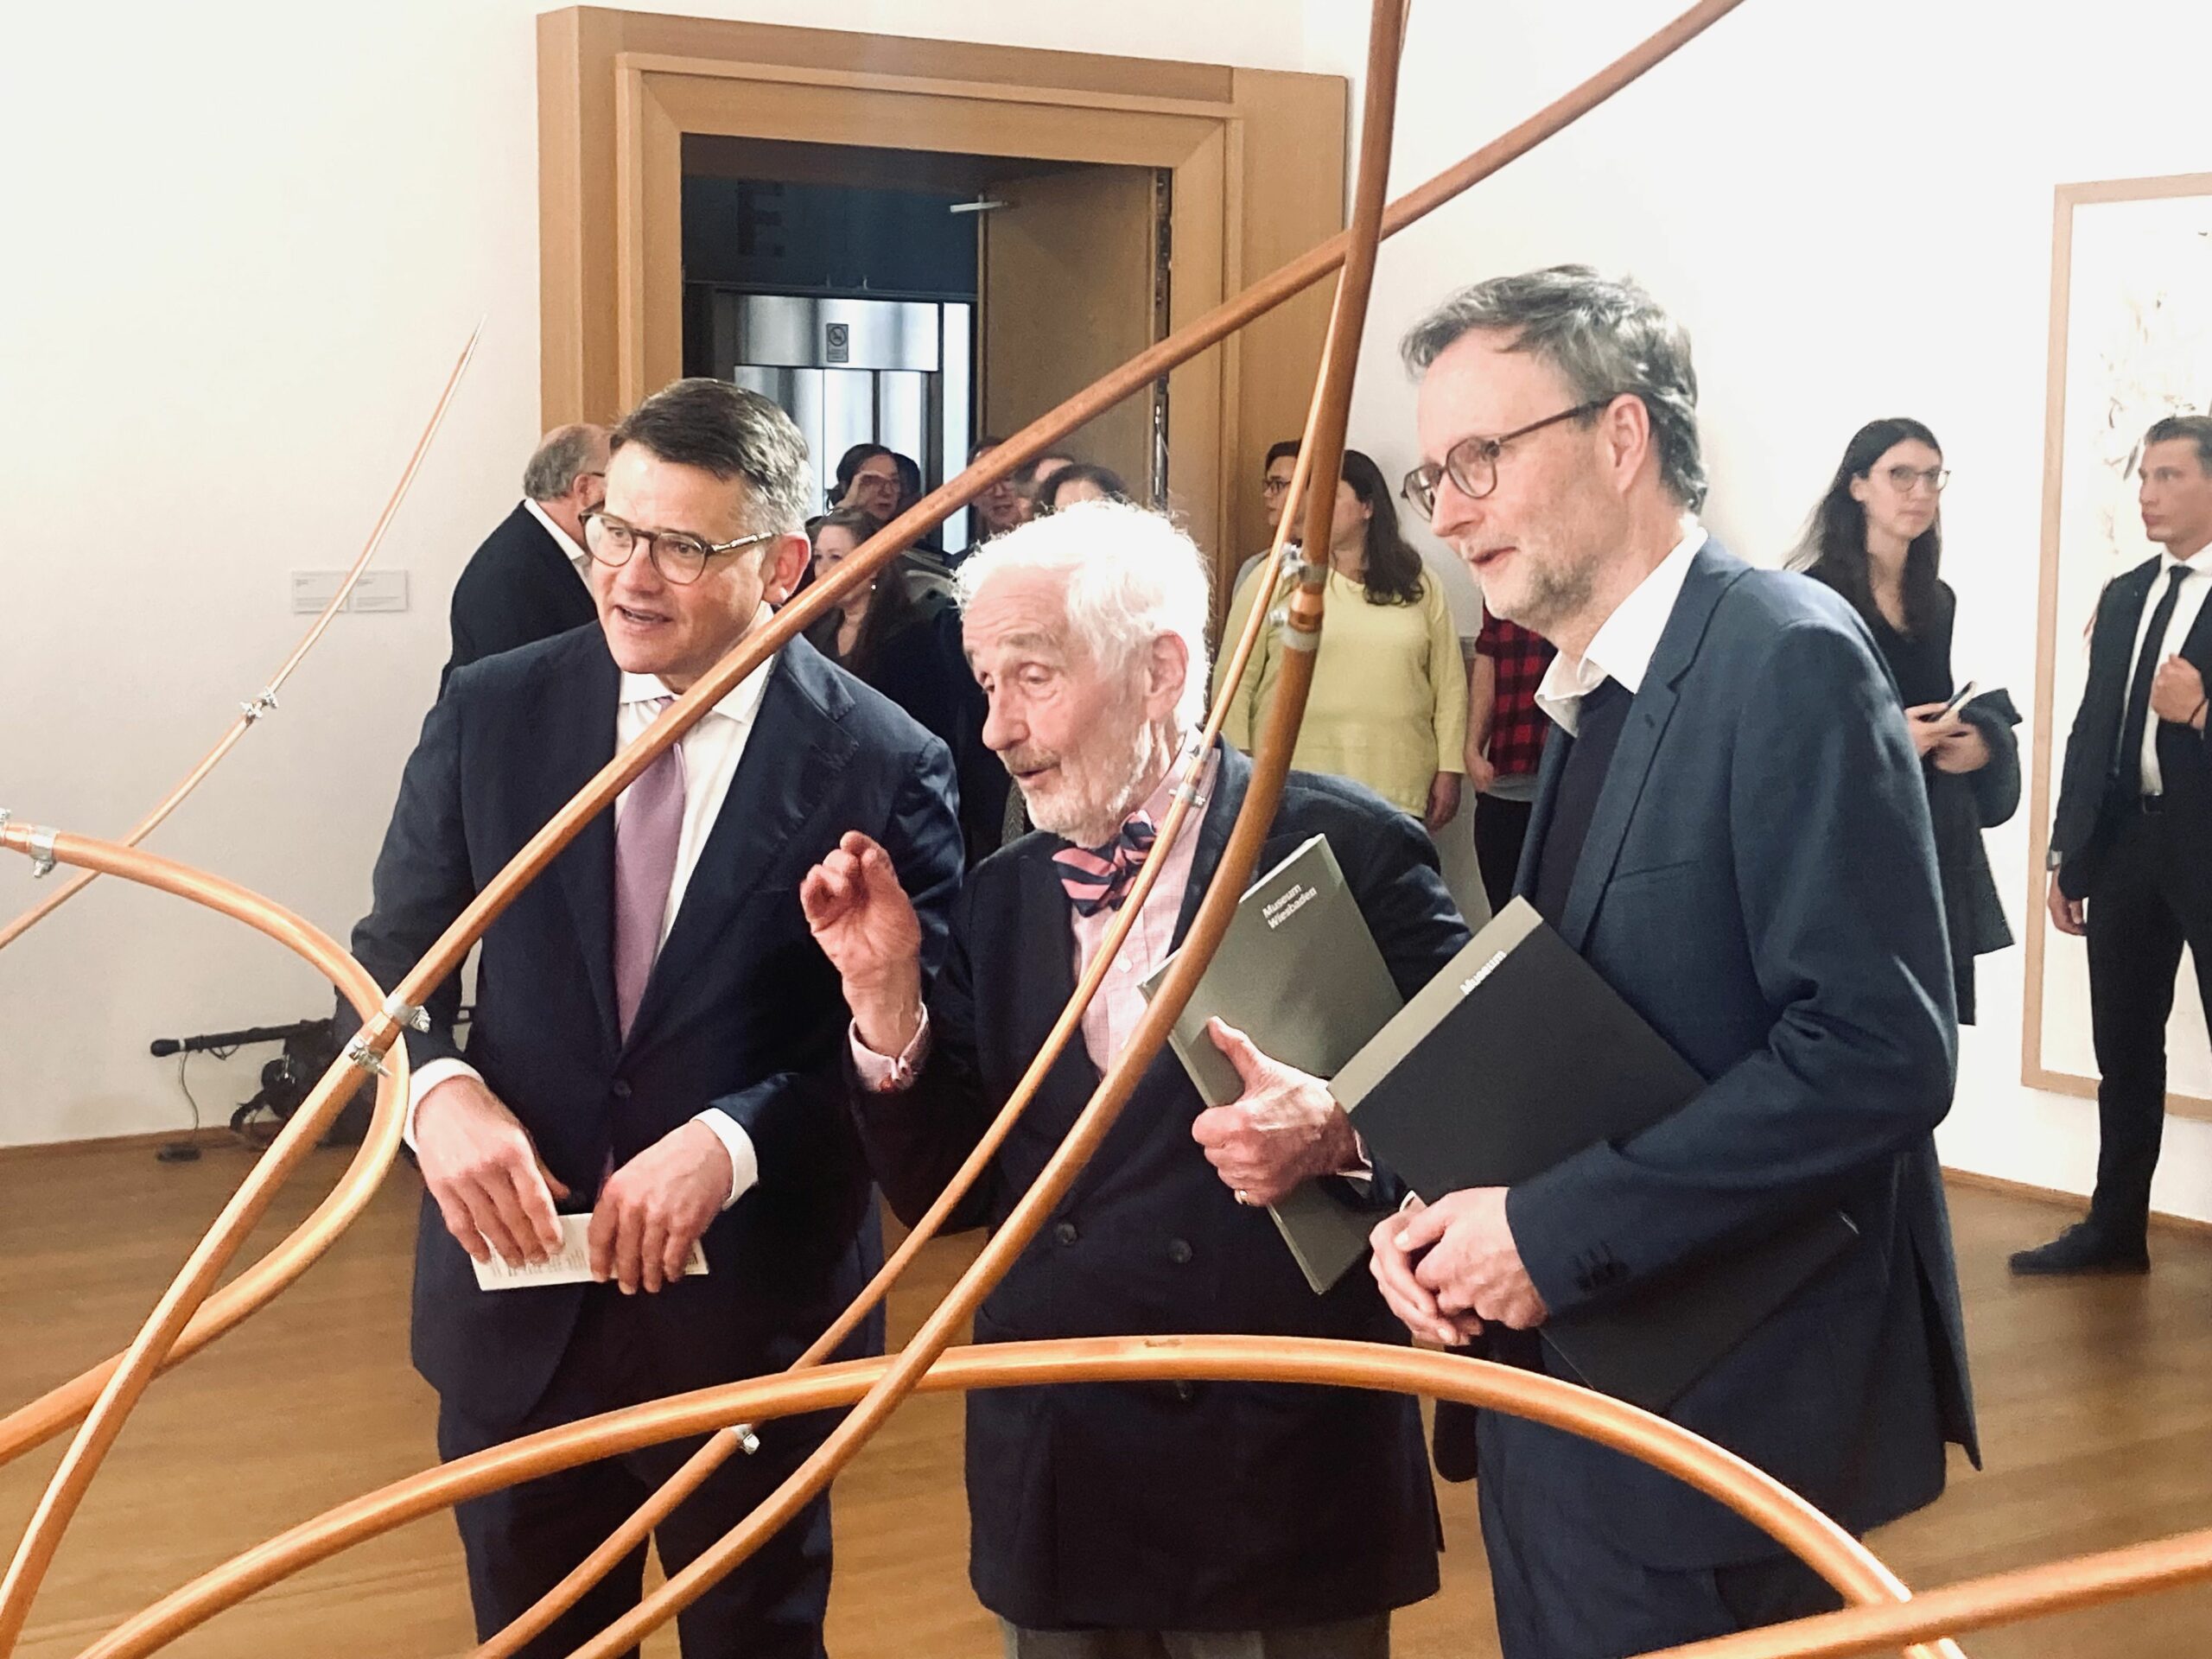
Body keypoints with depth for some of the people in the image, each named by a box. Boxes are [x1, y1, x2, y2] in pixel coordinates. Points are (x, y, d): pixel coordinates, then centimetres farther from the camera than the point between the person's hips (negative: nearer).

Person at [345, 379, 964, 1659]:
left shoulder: (883, 766, -11)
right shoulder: (491, 715, -2)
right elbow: (396, 957, 4)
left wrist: (734, 1140, -26)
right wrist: (440, 1088, -17)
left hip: (751, 1315, -2)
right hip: (516, 1300, 3)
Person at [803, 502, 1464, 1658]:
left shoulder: (1344, 850, -9)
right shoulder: (1001, 898, 7)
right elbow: (945, 1193, 6)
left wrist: (1341, 1135, -25)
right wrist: (886, 994, -7)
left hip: (1285, 1483, -4)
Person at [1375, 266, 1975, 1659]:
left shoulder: (1785, 658, -15)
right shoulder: (1590, 701, 11)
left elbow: (1881, 1049, -23)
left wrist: (1557, 1230, -21)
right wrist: (1445, 1216, -3)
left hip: (1728, 1420, -8)